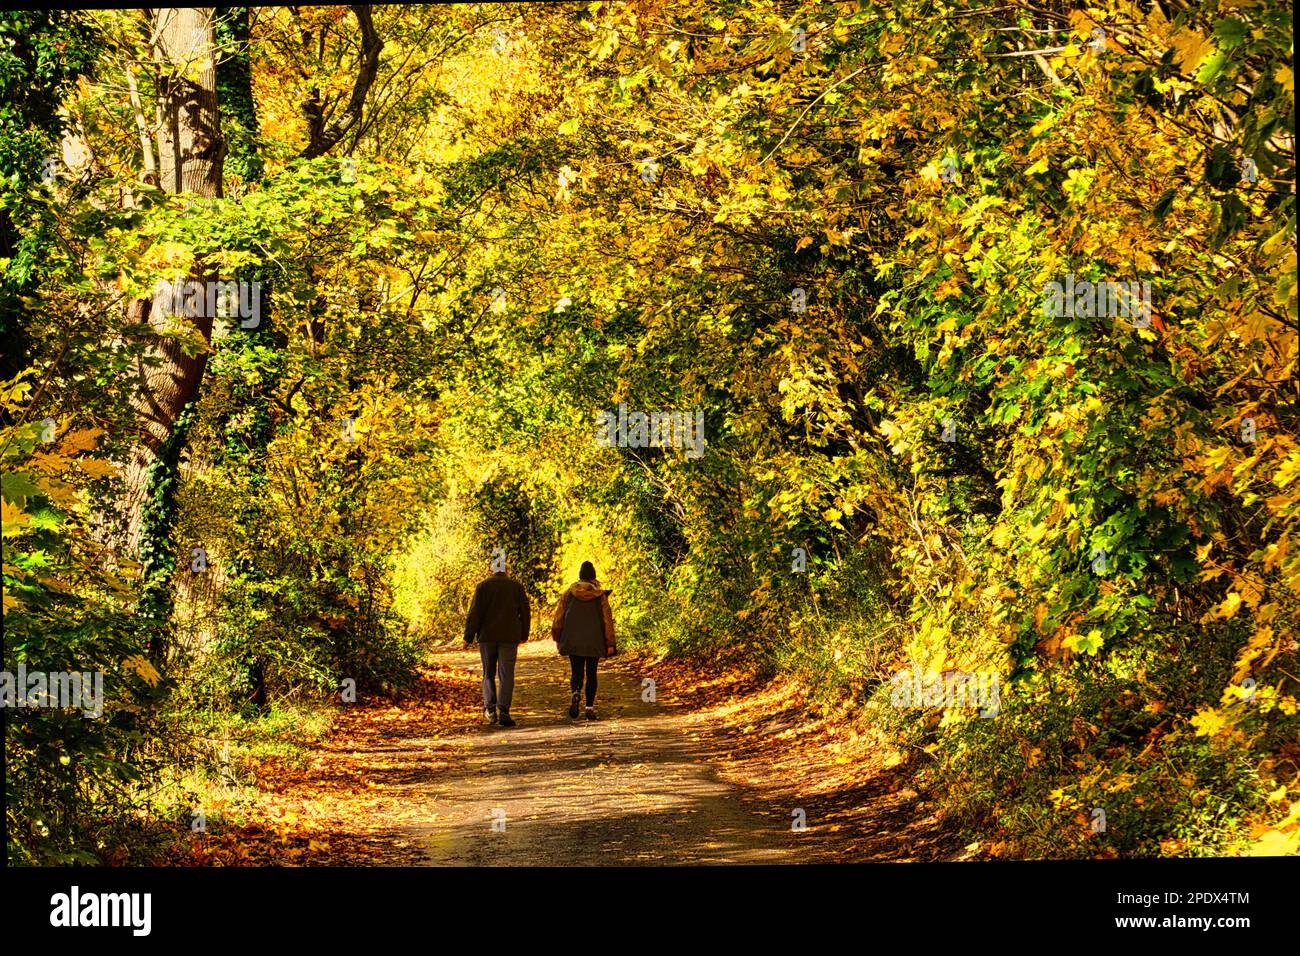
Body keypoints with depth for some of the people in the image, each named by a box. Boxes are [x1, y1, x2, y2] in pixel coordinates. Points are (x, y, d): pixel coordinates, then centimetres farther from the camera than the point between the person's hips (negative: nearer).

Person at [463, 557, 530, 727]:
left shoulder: (483, 586, -2)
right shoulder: (517, 587, 3)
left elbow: (475, 613, -6)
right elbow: (525, 612, 8)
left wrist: (469, 637, -2)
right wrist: (524, 635, 20)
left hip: (487, 637, 0)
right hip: (509, 637, 0)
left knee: (488, 674, 12)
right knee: (506, 675, 1)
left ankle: (490, 707, -2)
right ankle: (503, 711, -10)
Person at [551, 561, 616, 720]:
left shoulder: (569, 593, 1)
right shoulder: (600, 595, -3)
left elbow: (558, 616, 3)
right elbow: (607, 619, -4)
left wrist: (557, 639, 13)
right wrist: (610, 643, 0)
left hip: (573, 641, 0)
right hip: (595, 641, 0)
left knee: (576, 672, 6)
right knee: (591, 673, 10)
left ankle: (575, 693, -25)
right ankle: (590, 707, 6)